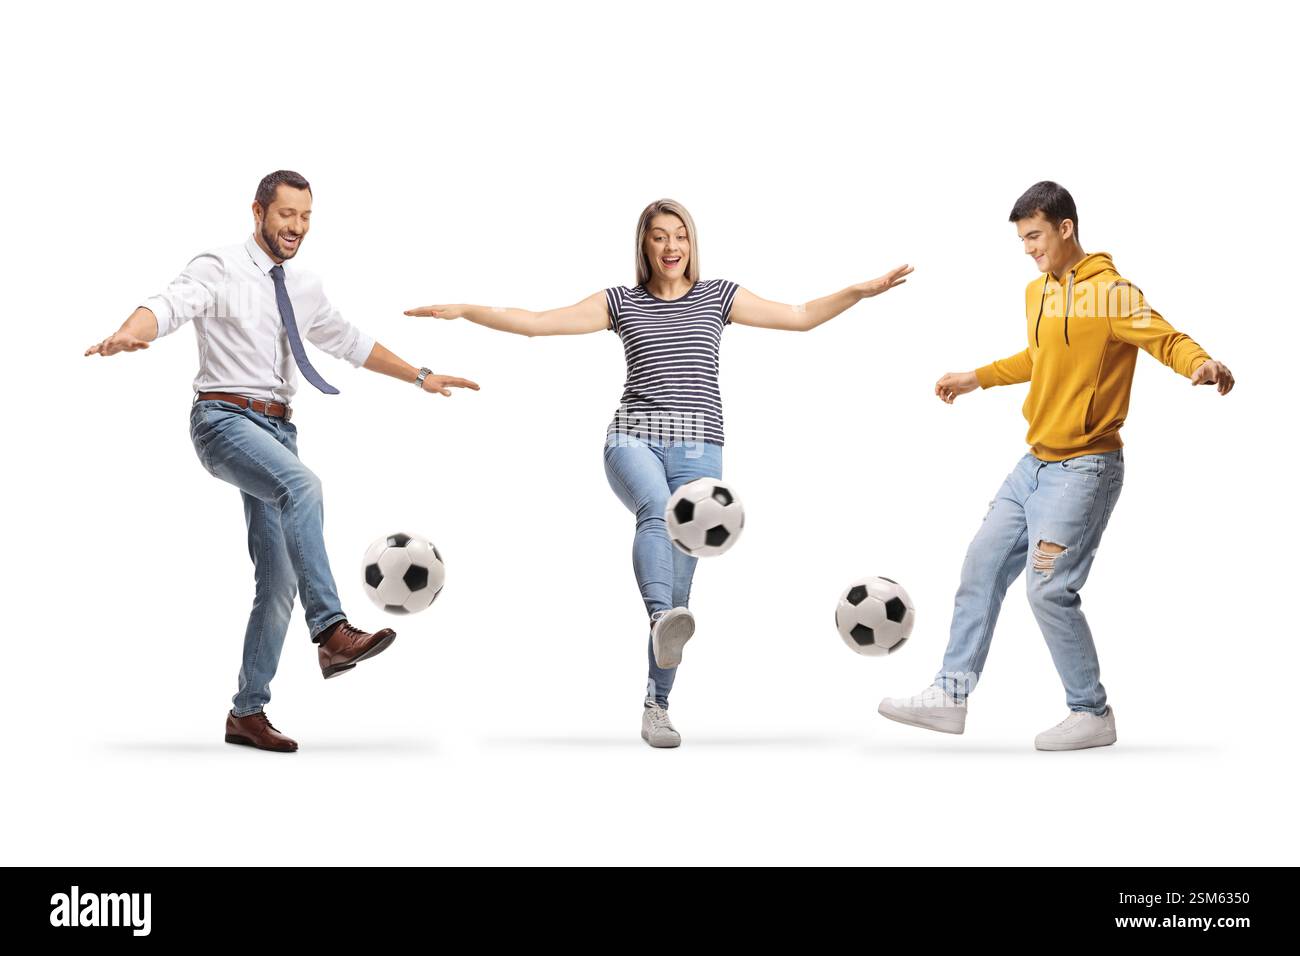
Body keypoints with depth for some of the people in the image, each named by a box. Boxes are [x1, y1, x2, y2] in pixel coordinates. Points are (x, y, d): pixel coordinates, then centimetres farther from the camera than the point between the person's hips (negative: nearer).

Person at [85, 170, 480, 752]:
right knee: (302, 486, -36)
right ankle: (333, 632, -40)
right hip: (224, 420, -7)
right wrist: (129, 333, -45)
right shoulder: (219, 271, -3)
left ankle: (248, 712, 12)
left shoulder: (305, 290, 17)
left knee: (279, 578, 2)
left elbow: (351, 343, 31)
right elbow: (169, 306, -22)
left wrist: (420, 377, 34)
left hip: (278, 430, 7)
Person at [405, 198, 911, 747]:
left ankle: (656, 707, 4)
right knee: (658, 509, -37)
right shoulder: (621, 302, 12)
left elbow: (801, 317, 13)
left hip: (698, 449, 1)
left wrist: (861, 291, 1)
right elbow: (536, 322, 8)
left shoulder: (718, 296, 14)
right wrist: (464, 310, -1)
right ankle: (662, 619, -59)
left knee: (680, 580, -3)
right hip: (633, 440, -1)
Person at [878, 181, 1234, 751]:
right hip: (1036, 463, 9)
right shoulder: (1037, 293, 13)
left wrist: (1201, 365, -42)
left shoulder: (1110, 292, -13)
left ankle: (1092, 715, 5)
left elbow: (1166, 339, -21)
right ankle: (951, 695, 19)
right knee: (983, 565, 9)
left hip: (1084, 469, -9)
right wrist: (976, 379, 35)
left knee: (1049, 588, -12)